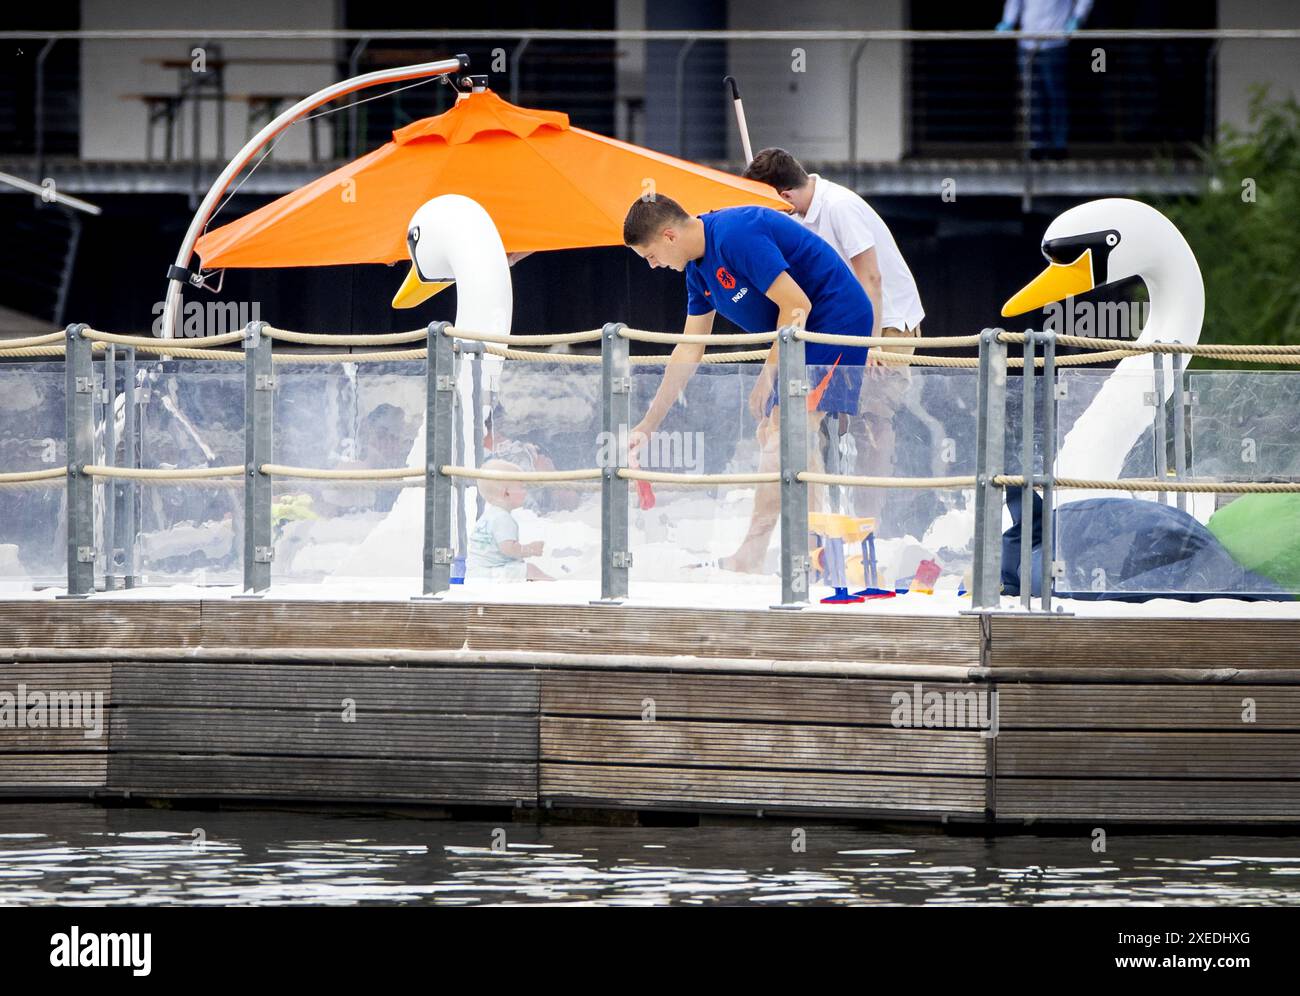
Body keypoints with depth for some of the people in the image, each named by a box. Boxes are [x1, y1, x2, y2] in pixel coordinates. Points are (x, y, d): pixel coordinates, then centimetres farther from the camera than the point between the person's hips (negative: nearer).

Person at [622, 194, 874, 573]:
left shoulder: (736, 236, -23)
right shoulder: (698, 268, 9)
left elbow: (797, 305, -25)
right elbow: (689, 350, 17)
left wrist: (768, 375, -17)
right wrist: (648, 424, 17)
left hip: (836, 321, -11)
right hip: (804, 334, 11)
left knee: (782, 437, -16)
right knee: (770, 436, 10)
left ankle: (750, 556, -19)